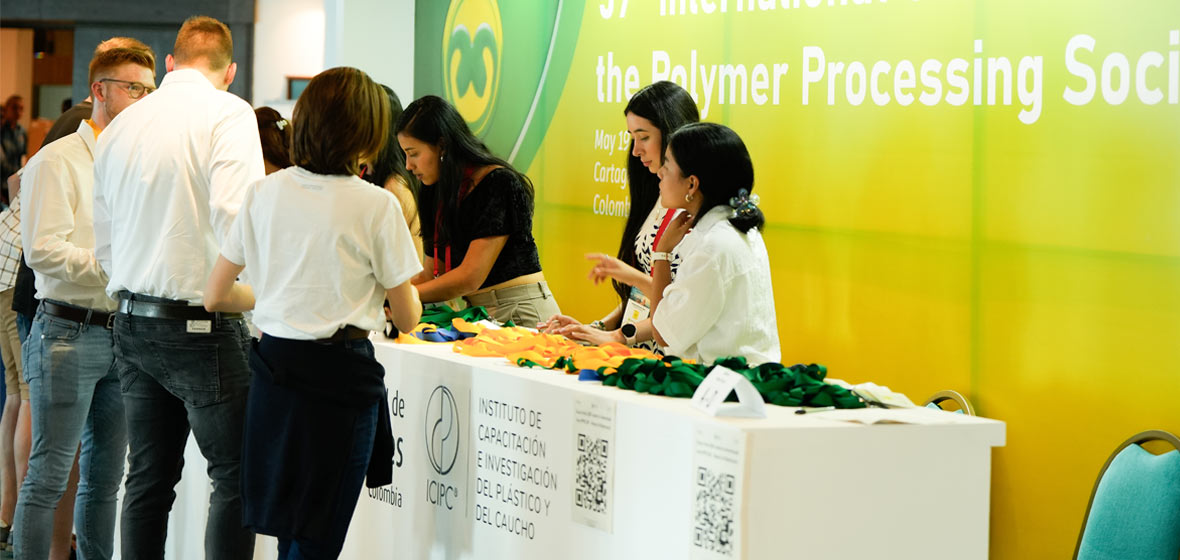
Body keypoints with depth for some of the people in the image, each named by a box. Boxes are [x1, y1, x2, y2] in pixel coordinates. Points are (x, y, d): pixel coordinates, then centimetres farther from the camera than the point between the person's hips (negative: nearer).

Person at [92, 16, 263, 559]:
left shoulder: (119, 127, 13)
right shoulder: (228, 113, -8)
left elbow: (103, 245, 17)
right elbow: (235, 216, -21)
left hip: (132, 325, 7)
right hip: (202, 326, -7)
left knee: (148, 478, 11)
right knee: (237, 478, -1)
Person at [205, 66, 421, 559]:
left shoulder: (264, 194, 3)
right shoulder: (376, 206, -9)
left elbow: (215, 296, 9)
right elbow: (407, 319, -1)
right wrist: (409, 292, 22)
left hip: (273, 371, 5)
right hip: (340, 374, -5)